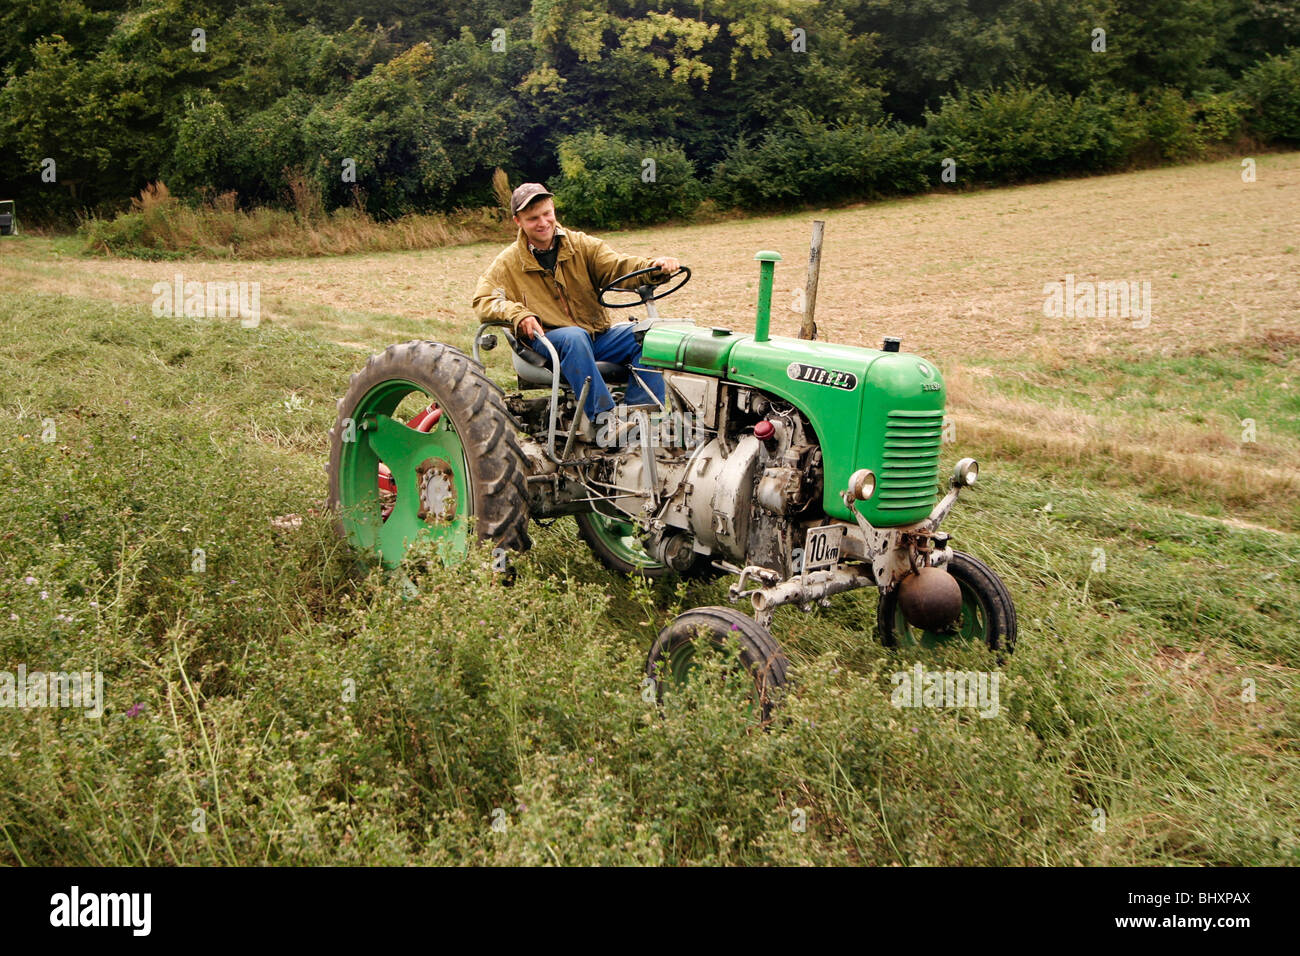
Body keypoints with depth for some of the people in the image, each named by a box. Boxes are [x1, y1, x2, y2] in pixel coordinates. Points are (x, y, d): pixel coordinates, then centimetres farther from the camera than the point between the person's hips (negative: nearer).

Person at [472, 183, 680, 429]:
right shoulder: (508, 263, 6)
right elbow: (482, 301, -1)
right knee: (574, 337, -37)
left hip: (599, 336, 3)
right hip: (547, 341, -3)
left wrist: (652, 268, -26)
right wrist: (517, 314, -22)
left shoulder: (582, 244, 9)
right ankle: (602, 416, -39)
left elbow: (615, 267, -5)